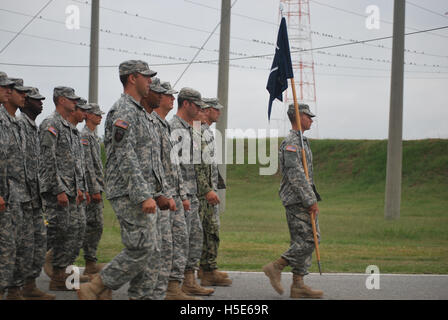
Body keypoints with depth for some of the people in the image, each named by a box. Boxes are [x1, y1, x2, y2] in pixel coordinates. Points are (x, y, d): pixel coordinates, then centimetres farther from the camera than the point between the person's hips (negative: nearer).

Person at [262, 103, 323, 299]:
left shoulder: (301, 142, 21)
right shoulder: (291, 142, -13)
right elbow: (295, 175, -20)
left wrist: (312, 198, 23)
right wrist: (310, 201, -21)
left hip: (303, 200, 10)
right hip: (297, 201, -10)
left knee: (303, 241, 7)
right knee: (307, 241, -13)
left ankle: (298, 285, 6)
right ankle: (275, 268, -7)